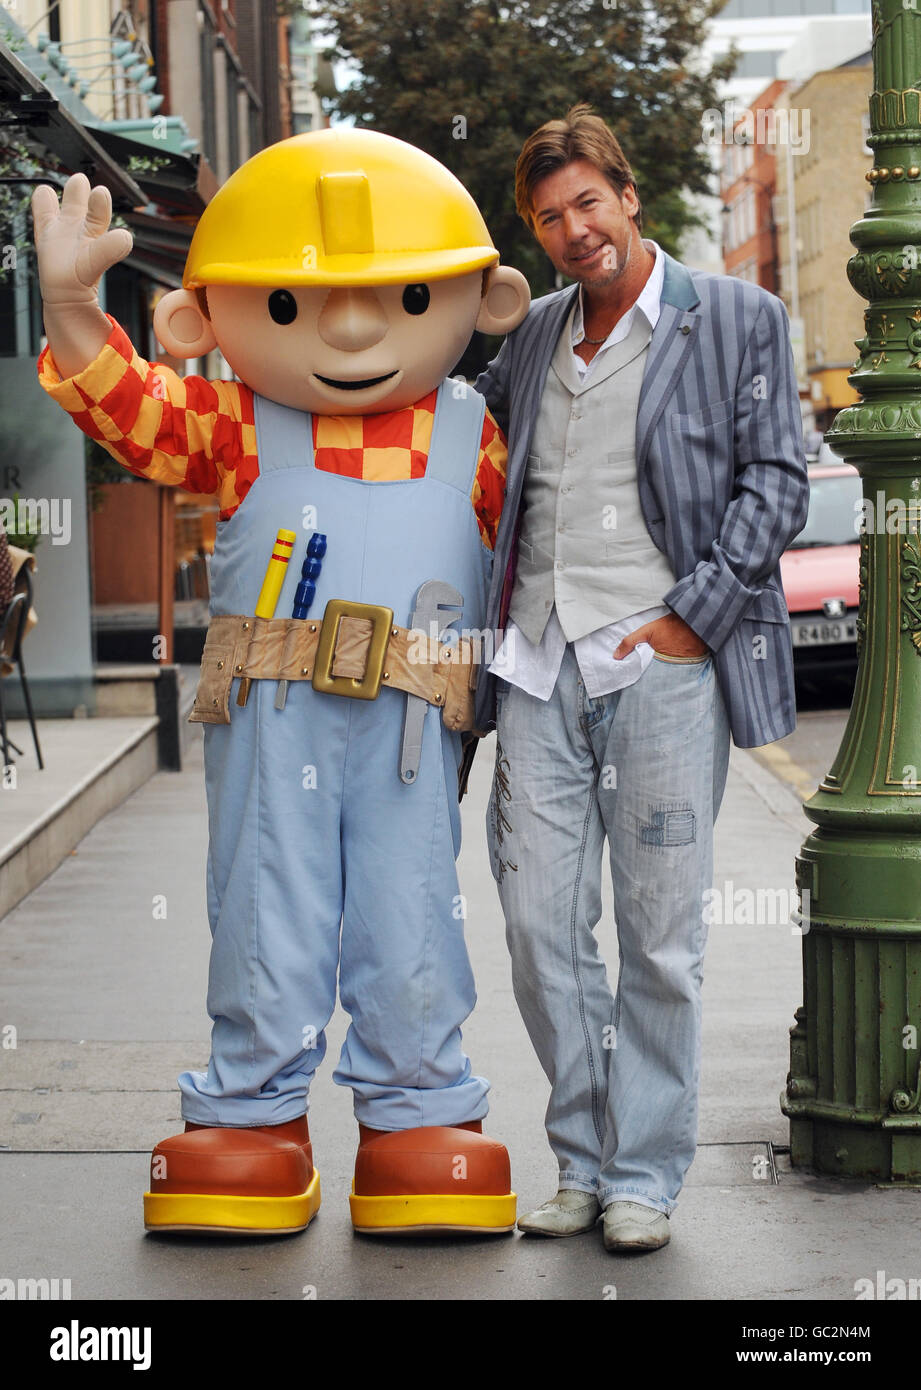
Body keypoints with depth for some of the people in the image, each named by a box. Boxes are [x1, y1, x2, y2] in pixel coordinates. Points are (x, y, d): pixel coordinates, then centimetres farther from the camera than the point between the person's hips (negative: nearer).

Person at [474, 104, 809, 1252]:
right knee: (539, 927, 2)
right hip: (539, 668, 4)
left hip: (661, 663, -4)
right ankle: (583, 1158, 16)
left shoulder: (735, 319, 4)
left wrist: (692, 616, -10)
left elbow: (774, 482, -1)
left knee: (659, 939, 0)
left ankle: (644, 1175, 10)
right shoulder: (533, 336, 18)